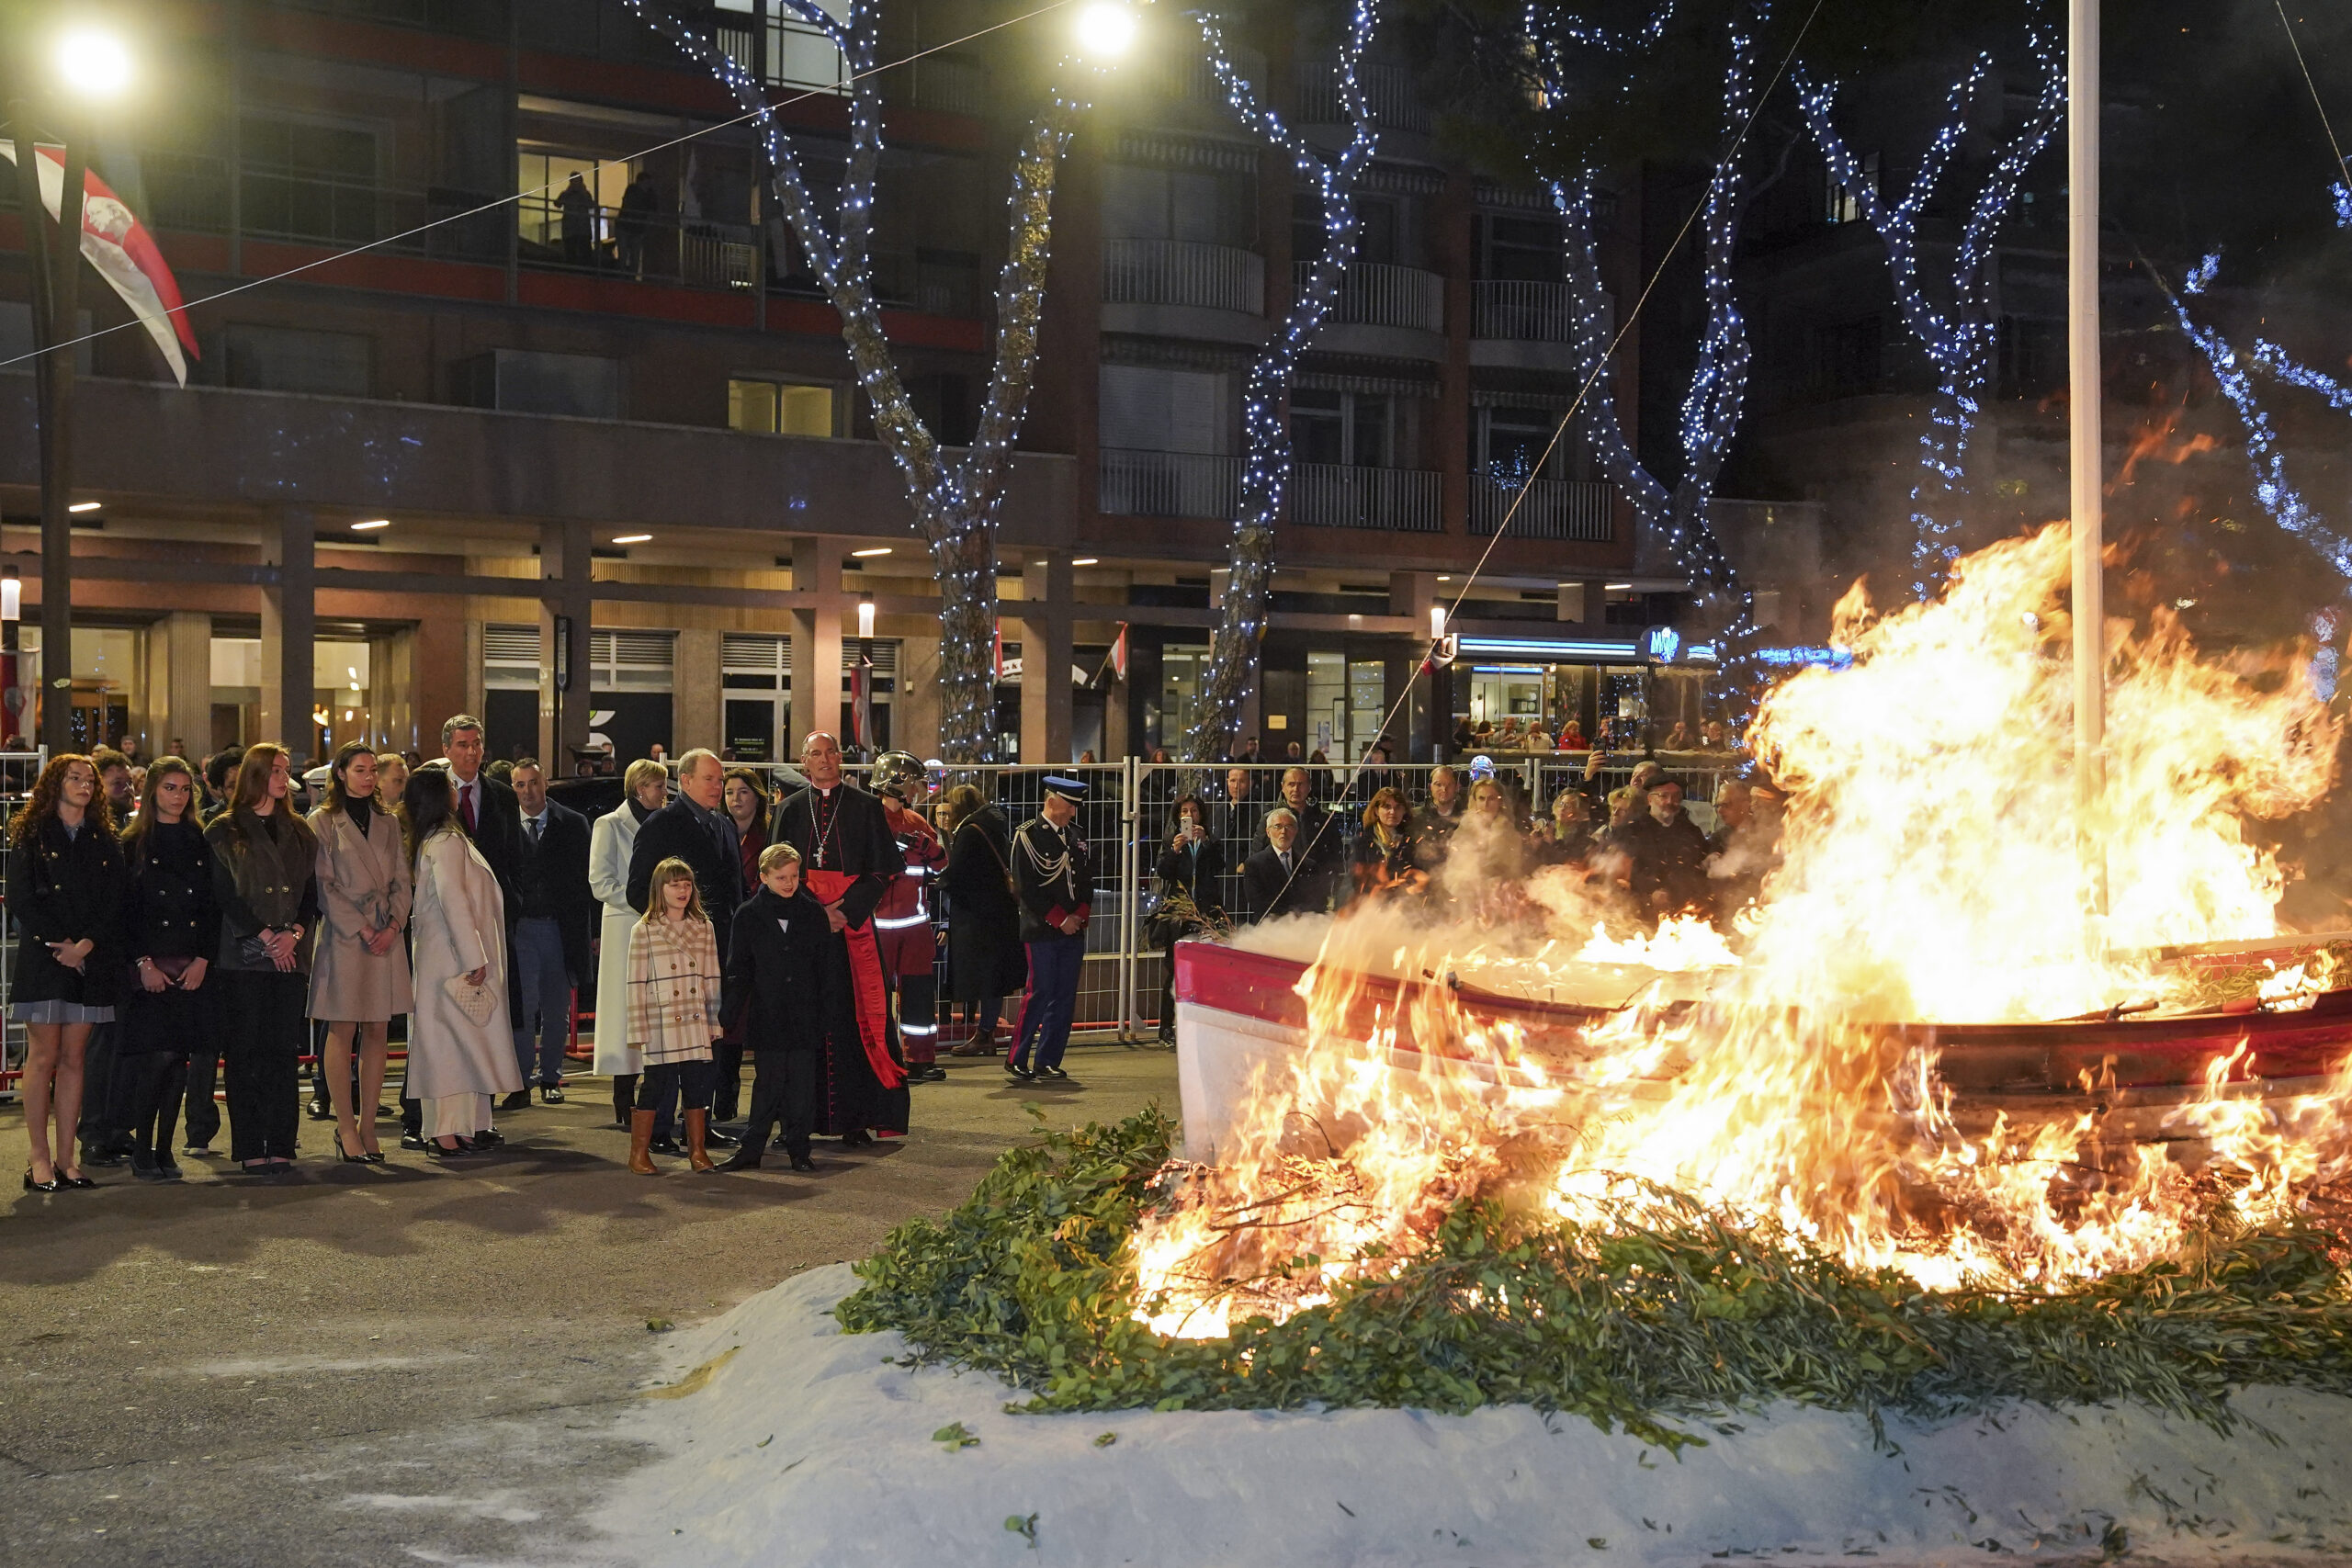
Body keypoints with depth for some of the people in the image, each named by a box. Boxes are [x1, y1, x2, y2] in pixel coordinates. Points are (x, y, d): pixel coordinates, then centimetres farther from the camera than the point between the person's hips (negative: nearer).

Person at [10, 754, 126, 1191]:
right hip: (42, 957, -3)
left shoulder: (104, 840, 13)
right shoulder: (31, 835, 4)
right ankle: (40, 1159, -1)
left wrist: (87, 943, -10)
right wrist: (59, 943, -12)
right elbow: (20, 900, -4)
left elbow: (118, 901, 5)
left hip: (91, 959, 3)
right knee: (43, 1056, -4)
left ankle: (65, 1157, 7)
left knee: (73, 1058, 4)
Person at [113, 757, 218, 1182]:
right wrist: (143, 963, -10)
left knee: (179, 1059, 3)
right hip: (148, 967, -3)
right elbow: (125, 911, -3)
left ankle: (164, 1150, 11)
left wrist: (203, 960, -2)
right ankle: (141, 1151, 2)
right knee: (156, 1056, -10)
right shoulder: (133, 844, 2)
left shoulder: (200, 844, 11)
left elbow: (213, 907, 9)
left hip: (192, 967, 3)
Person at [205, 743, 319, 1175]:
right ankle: (250, 1148, 0)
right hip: (242, 956, -4)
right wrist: (265, 936, -12)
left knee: (284, 1050, 1)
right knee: (245, 1052, -3)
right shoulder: (224, 831, 3)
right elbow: (224, 893, -5)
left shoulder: (299, 832, 16)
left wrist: (295, 932, -6)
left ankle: (280, 1146, 5)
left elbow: (311, 893, 11)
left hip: (291, 956, 4)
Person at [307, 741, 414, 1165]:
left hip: (387, 936, 4)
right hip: (343, 936, -4)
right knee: (343, 1032, -3)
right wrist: (362, 928, -12)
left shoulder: (389, 823, 15)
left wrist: (393, 926, -5)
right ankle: (346, 1127, 2)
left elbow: (401, 880, 11)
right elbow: (324, 885, -5)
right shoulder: (323, 823, 1)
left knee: (378, 1034, 3)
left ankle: (368, 1125, 8)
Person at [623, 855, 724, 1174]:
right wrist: (638, 1029, -7)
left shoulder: (704, 927, 10)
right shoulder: (643, 931, -1)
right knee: (653, 1086, 0)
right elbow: (636, 984, -3)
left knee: (698, 1086, 6)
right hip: (660, 1025, -4)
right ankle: (639, 1154, 11)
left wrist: (715, 1022, 8)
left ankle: (697, 1151, 16)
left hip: (696, 1027, 4)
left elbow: (712, 979, 11)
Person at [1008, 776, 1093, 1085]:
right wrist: (1060, 919, -11)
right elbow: (1026, 887, -11)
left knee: (1065, 998, 5)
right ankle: (1017, 1062, 3)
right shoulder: (1027, 835, -6)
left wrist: (1080, 915, 1)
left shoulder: (1075, 834, 14)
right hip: (1042, 930, -6)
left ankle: (1048, 1062, 12)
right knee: (1039, 994, -7)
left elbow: (1087, 879, 17)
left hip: (1074, 929, 6)